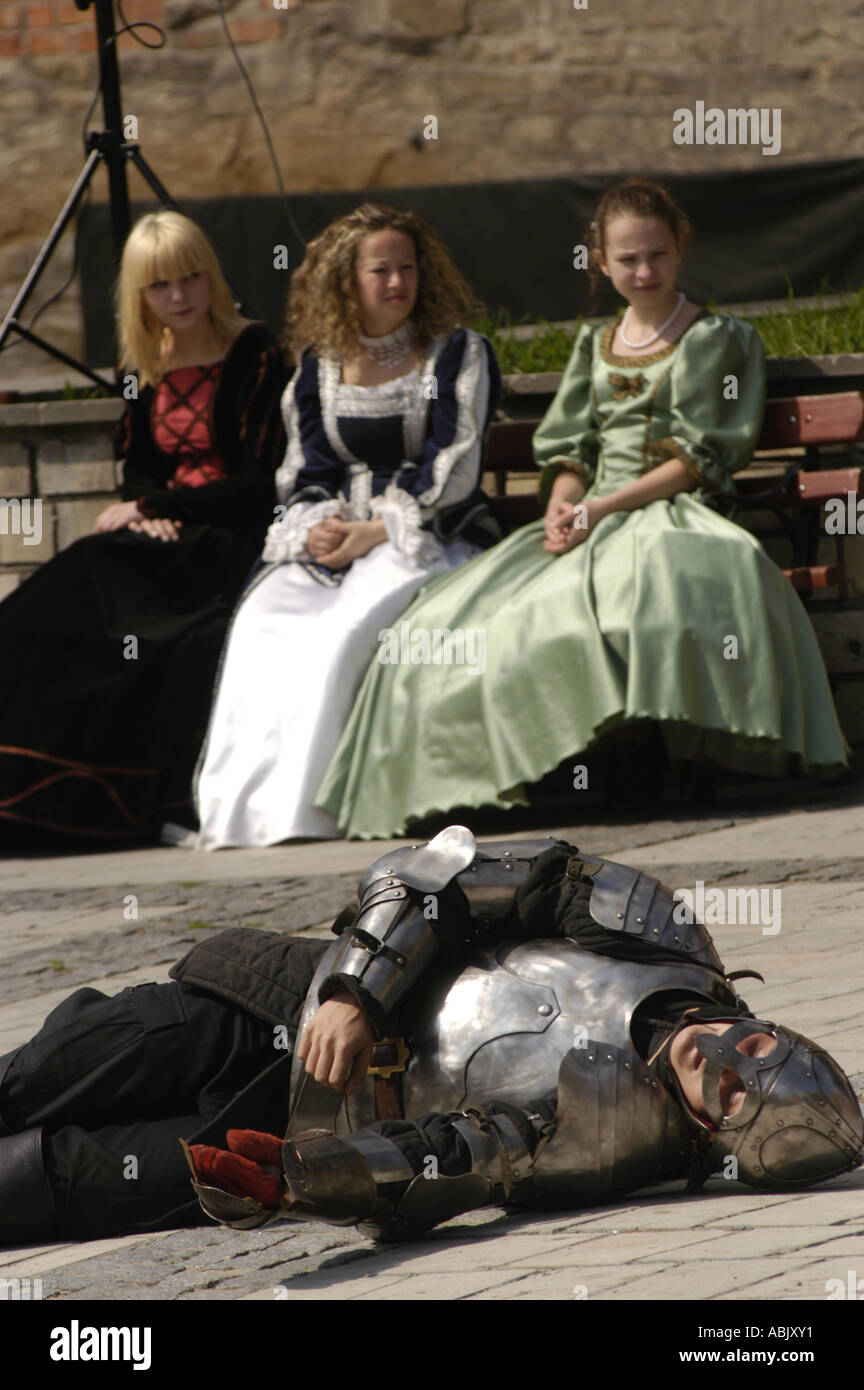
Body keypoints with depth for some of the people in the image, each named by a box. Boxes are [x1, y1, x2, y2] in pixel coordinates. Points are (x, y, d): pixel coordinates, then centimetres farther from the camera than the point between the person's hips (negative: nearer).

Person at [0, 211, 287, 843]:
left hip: (232, 541, -6)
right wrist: (146, 514, -6)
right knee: (61, 599, -22)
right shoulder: (146, 364, 14)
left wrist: (153, 506, -10)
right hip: (169, 535, 6)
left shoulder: (254, 353, -5)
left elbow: (261, 482, -10)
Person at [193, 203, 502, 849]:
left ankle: (300, 802, -36)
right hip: (335, 539, 4)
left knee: (345, 624, -35)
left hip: (431, 536, -4)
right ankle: (241, 801, -36)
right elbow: (306, 472, 13)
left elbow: (452, 470, -4)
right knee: (262, 619, -28)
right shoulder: (319, 366, 16)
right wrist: (319, 524, -10)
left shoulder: (458, 353, 5)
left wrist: (377, 531, -15)